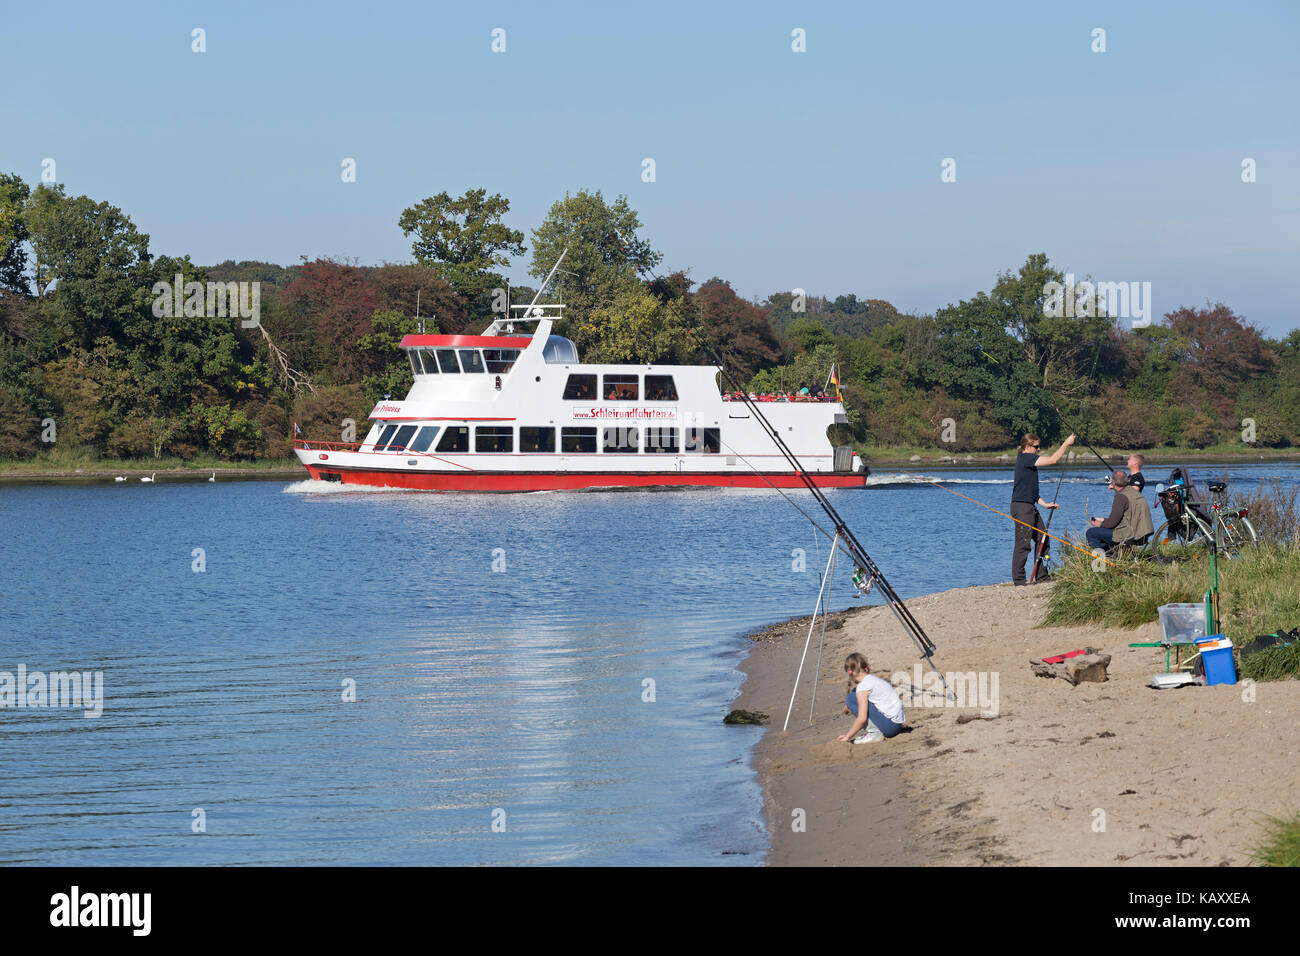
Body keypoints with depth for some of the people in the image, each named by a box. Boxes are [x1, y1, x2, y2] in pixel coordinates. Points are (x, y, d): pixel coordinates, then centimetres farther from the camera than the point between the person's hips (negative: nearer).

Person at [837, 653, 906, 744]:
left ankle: (874, 733, -8)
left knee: (852, 699, -8)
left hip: (890, 725, -9)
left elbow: (862, 719, -16)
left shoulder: (863, 686, -12)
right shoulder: (874, 679, 15)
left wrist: (848, 736, -5)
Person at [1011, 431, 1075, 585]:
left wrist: (1044, 504, 19)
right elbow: (1053, 459, -18)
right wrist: (1066, 443, -9)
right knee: (1023, 544, -9)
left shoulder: (1026, 460, 19)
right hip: (1022, 507, -11)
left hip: (1030, 507, 11)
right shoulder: (1025, 458, -13)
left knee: (1042, 539, 13)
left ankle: (1041, 576, 19)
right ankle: (1018, 580, -6)